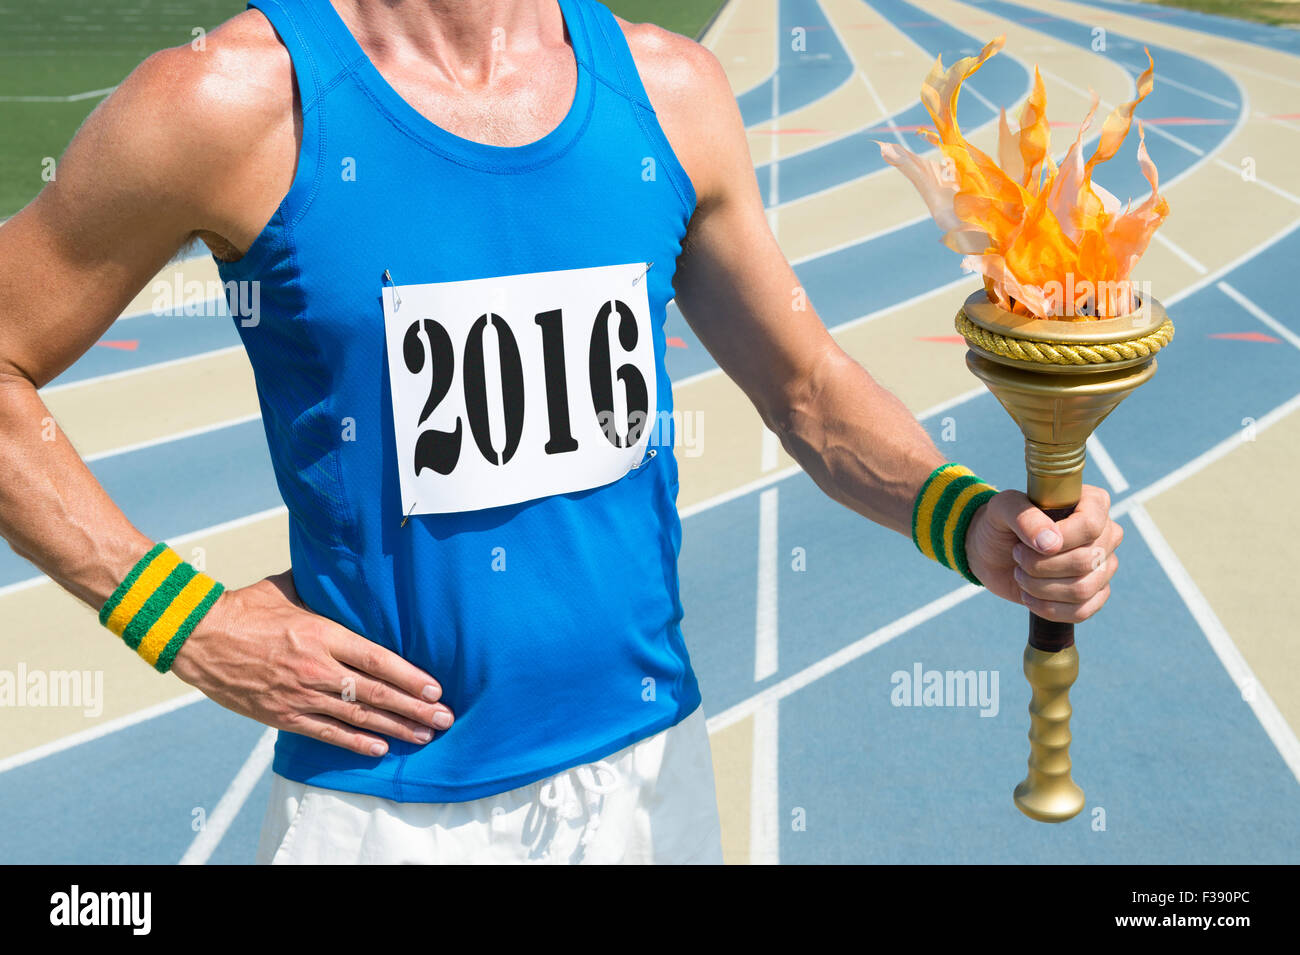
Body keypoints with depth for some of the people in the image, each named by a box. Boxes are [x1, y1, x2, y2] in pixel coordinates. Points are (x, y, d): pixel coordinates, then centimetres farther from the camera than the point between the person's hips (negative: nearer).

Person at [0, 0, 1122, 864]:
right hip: (387, 799, -3)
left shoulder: (668, 92, -1)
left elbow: (808, 385, 6)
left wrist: (967, 521, -11)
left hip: (650, 761, 4)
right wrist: (186, 621, -12)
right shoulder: (240, 99, -14)